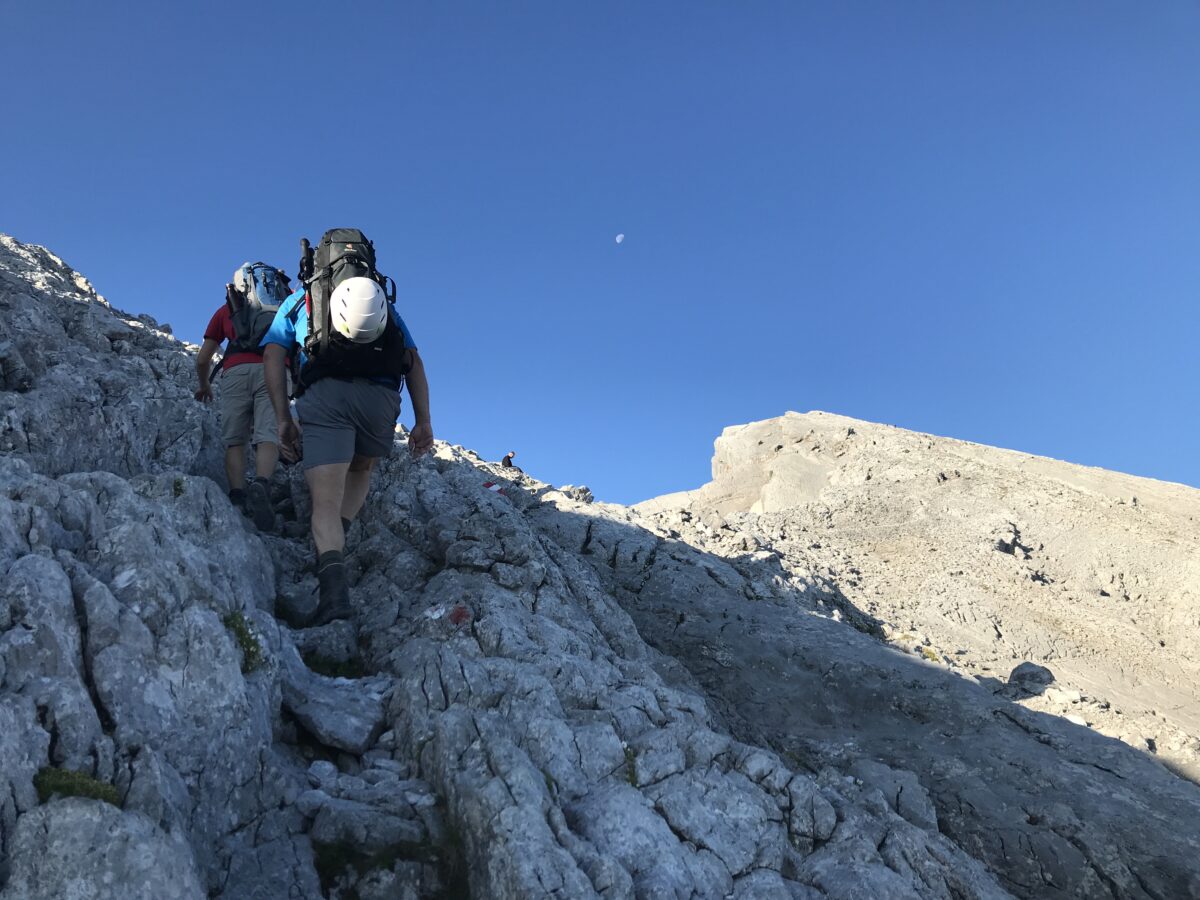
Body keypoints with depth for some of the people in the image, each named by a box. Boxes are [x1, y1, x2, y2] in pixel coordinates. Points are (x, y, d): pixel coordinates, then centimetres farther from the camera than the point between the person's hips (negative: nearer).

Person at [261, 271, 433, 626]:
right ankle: (332, 550, 12)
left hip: (324, 396, -1)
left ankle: (334, 581, -30)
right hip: (381, 397, 2)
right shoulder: (385, 304, 32)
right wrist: (423, 421, 15)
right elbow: (414, 362, 19)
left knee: (326, 500, -5)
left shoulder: (297, 301, 30)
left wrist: (284, 420, 11)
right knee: (360, 470, 30)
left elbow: (273, 357, 16)